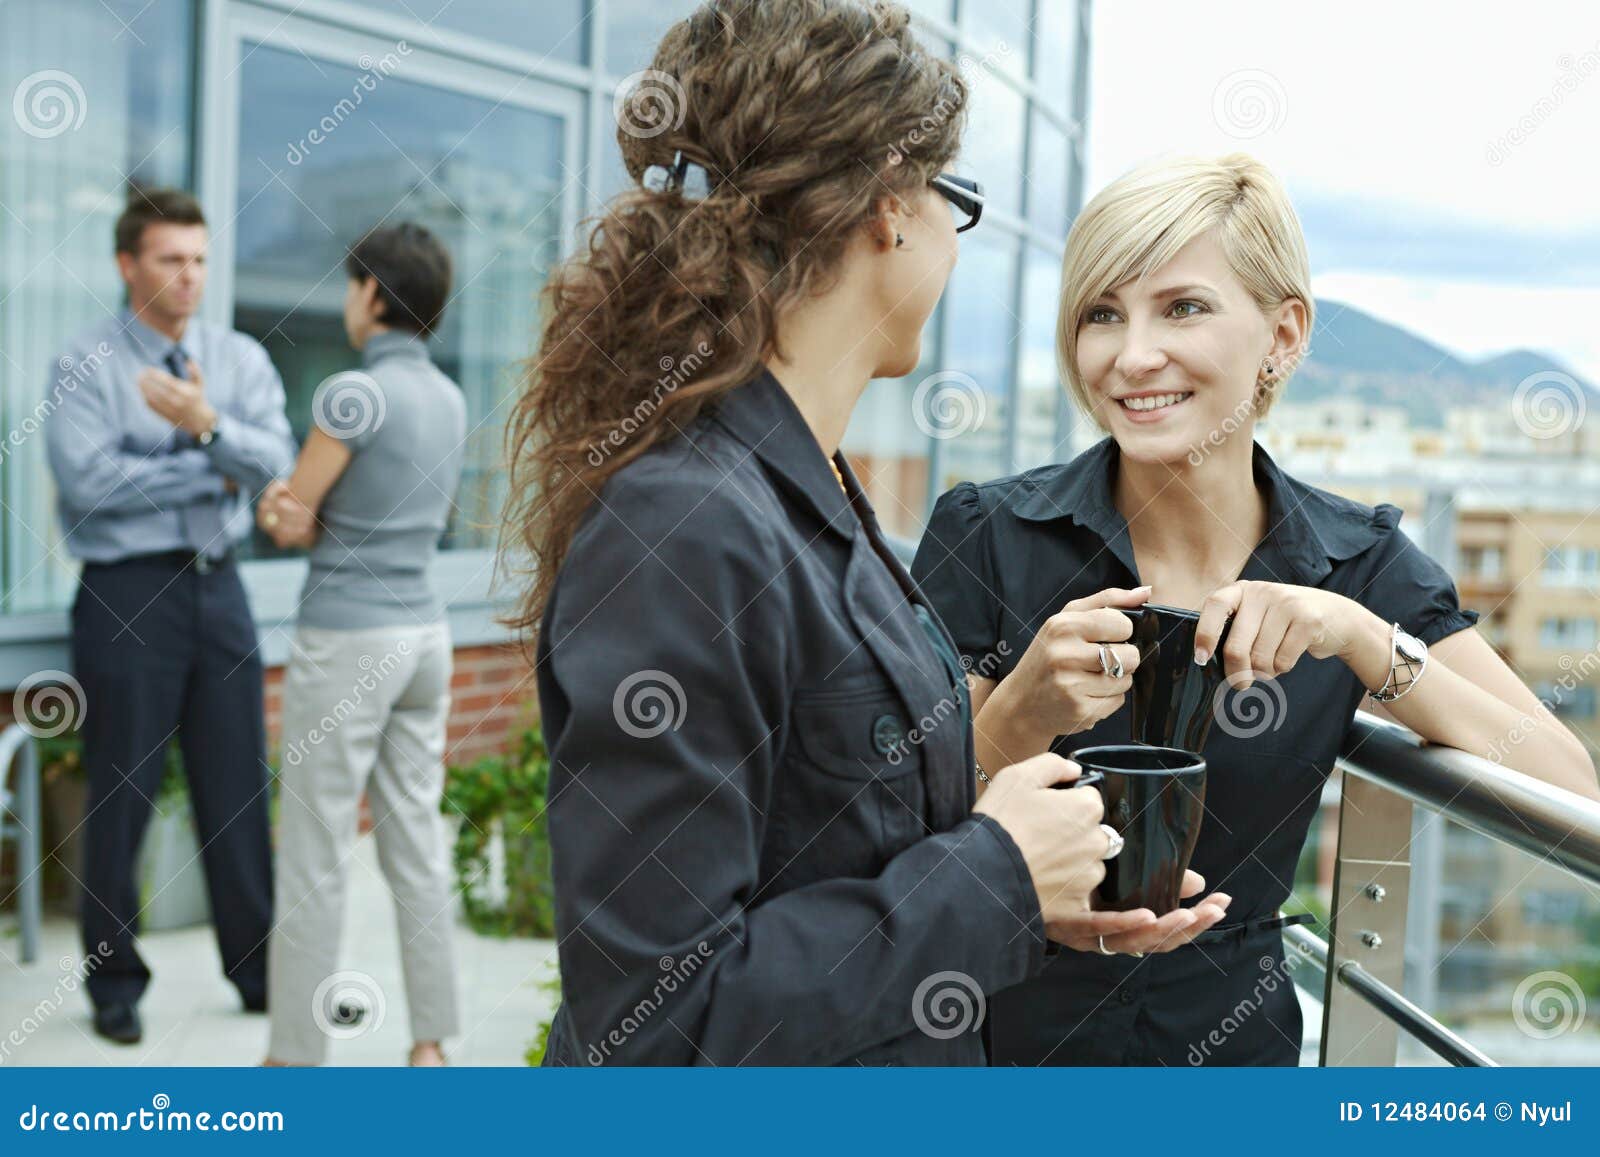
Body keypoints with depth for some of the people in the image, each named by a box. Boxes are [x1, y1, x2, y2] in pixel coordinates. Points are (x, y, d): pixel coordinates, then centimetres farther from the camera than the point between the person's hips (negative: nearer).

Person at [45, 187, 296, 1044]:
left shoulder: (240, 358, 8)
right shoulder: (88, 362, -4)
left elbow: (276, 462, -6)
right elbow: (88, 477, -18)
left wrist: (208, 425, -23)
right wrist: (212, 471, -11)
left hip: (218, 587, 4)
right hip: (126, 595, -4)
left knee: (238, 789, 9)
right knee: (120, 796, 5)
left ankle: (262, 971, 21)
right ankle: (115, 983, 21)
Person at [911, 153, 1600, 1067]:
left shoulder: (1359, 561, -6)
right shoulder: (986, 537, -14)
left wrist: (1360, 637, -24)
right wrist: (1022, 715, -30)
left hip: (1235, 1040, 2)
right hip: (1009, 1038, -1)